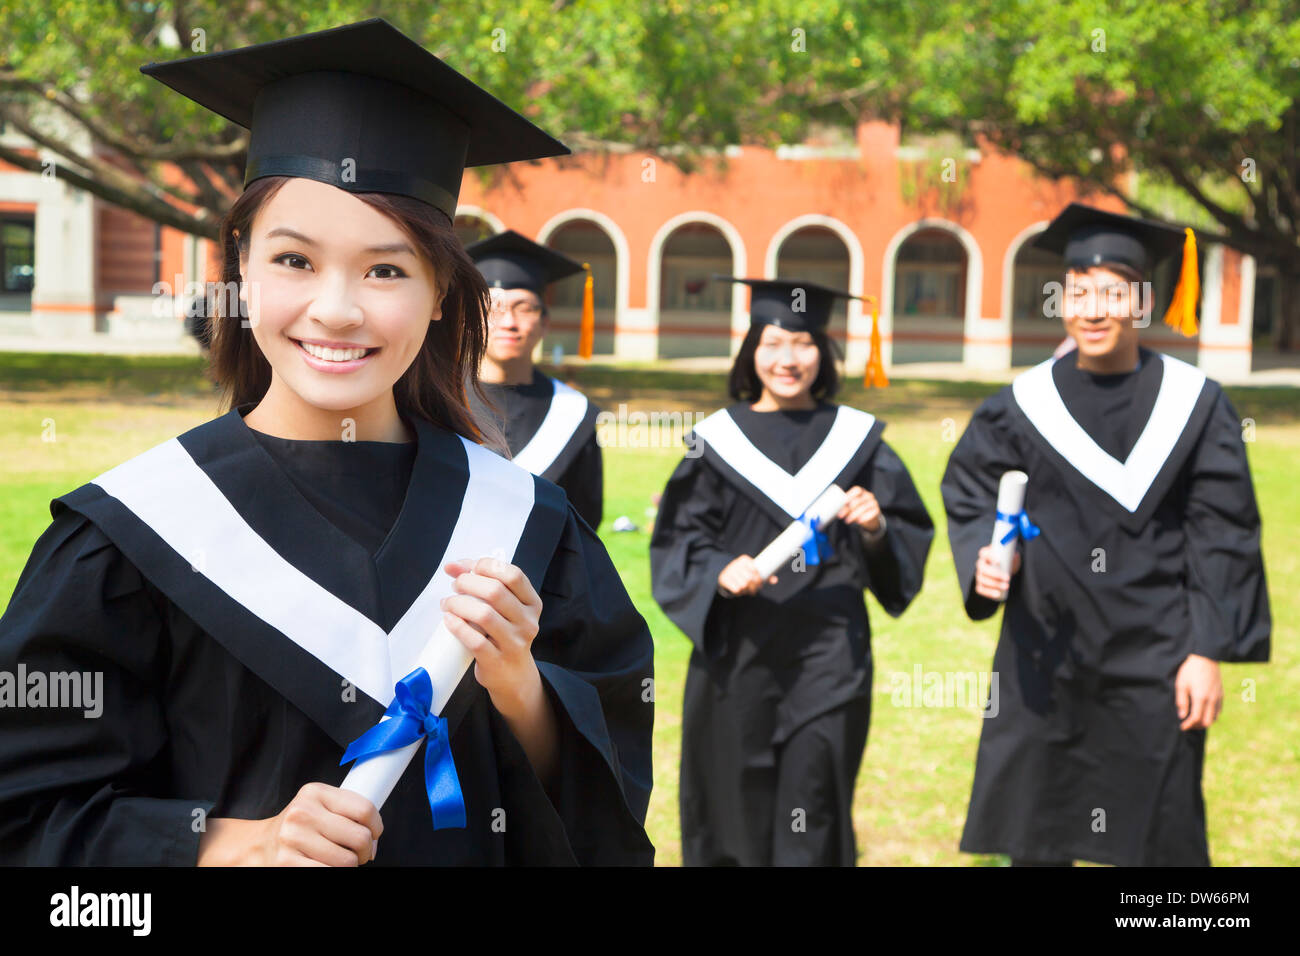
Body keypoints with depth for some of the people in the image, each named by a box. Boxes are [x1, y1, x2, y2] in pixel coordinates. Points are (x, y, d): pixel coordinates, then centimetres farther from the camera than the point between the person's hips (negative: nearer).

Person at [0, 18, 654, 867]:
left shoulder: (521, 522, -11)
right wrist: (231, 843, -25)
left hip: (482, 844, 2)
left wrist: (519, 686, -24)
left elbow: (610, 798, -8)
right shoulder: (133, 533, -16)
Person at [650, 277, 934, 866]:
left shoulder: (856, 440, 7)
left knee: (810, 827, -5)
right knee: (737, 816, 7)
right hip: (738, 658, 1)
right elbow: (677, 543, 0)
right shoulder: (717, 440, 4)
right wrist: (721, 572, -18)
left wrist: (876, 529, -13)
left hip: (828, 661, 0)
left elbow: (911, 543, 7)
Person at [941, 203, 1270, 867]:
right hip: (1045, 656, 2)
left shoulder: (1195, 405, -2)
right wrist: (983, 559, -14)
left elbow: (1222, 538, -2)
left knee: (1154, 837, 5)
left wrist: (1206, 651, -7)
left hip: (1153, 661, -1)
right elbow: (969, 495, 7)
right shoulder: (1022, 405, 1)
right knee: (1035, 837, 9)